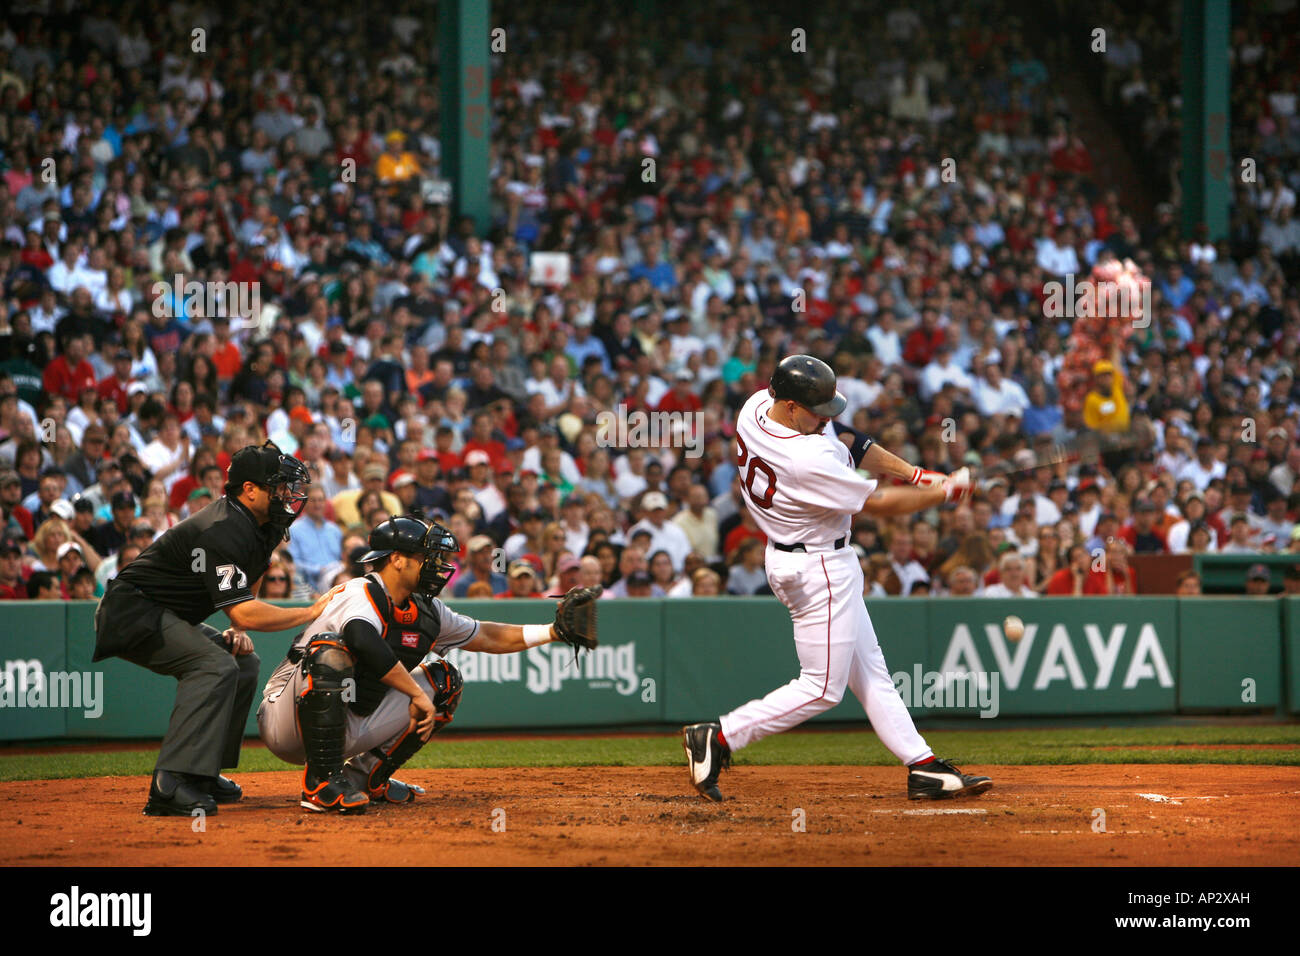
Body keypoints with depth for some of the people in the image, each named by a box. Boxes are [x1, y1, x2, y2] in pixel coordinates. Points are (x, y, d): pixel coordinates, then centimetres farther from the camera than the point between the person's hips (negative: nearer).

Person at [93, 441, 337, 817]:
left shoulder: (262, 529, 6)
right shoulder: (221, 532, -26)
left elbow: (240, 596, 21)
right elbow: (243, 612, -30)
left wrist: (238, 631, 1)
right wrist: (311, 613, -23)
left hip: (166, 617, 11)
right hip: (132, 612, -11)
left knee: (242, 662, 11)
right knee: (217, 666, -26)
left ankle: (203, 774, 11)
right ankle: (170, 786, -35)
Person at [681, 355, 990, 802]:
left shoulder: (757, 405, -5)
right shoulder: (807, 461, -32)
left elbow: (844, 440, 7)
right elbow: (879, 504, -20)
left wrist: (913, 473, 1)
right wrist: (945, 491, -6)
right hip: (820, 571, -11)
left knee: (871, 675, 13)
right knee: (822, 687, -2)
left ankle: (922, 766, 18)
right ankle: (717, 737, -1)